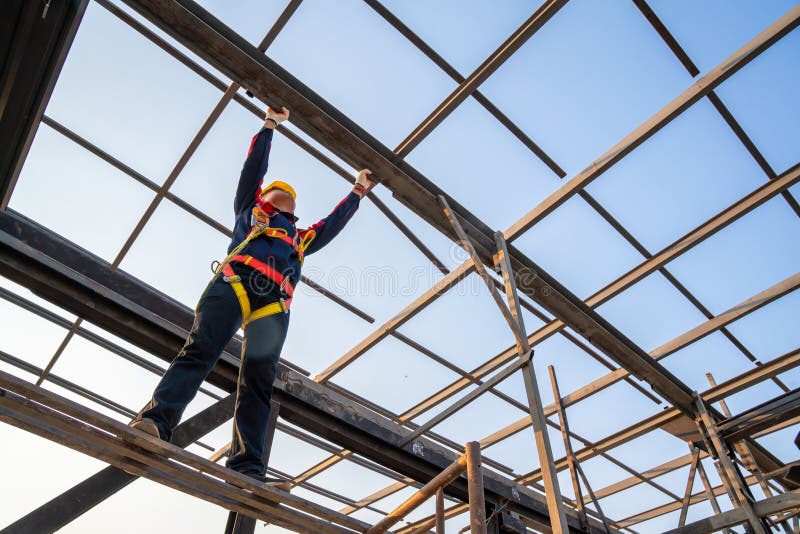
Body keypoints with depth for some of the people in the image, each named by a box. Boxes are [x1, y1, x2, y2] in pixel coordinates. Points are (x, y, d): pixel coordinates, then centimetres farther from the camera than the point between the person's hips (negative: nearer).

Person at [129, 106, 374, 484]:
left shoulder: (303, 238, 41)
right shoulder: (249, 210, 34)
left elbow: (335, 221, 48)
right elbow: (254, 166, 32)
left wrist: (358, 191, 57)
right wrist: (270, 124, 35)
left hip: (273, 305, 2)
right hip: (233, 283, -2)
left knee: (258, 383, -12)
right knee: (200, 351, -23)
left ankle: (246, 467, -23)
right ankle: (156, 420, -35)